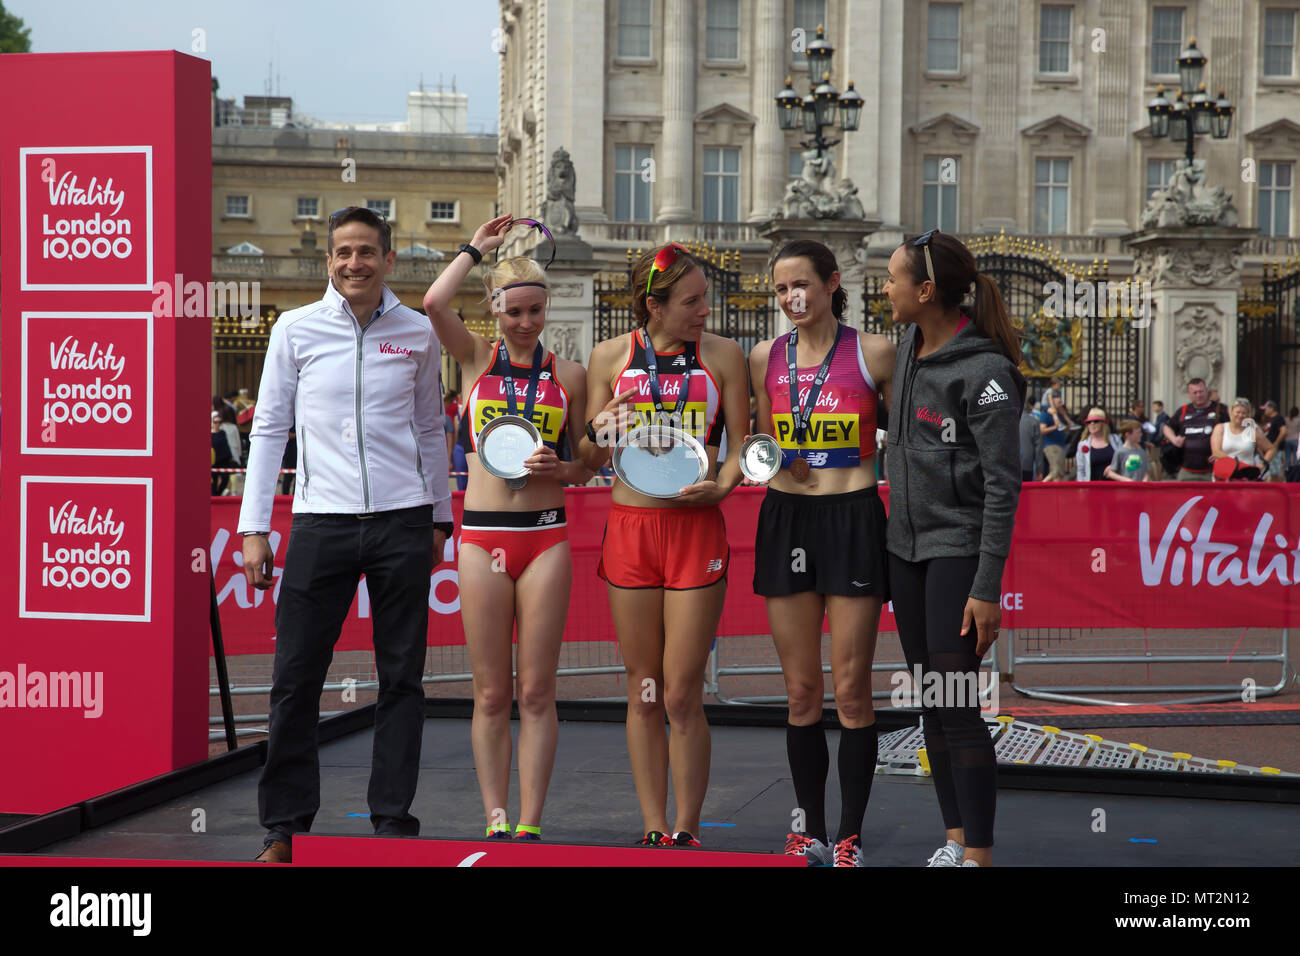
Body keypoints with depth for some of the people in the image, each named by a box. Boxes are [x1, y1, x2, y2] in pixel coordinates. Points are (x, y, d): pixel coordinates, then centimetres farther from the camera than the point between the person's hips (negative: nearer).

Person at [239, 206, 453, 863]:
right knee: (295, 677, -2)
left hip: (403, 521, 1)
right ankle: (285, 824, 9)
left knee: (402, 677, 4)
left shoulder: (418, 334, 8)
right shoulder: (296, 329, 4)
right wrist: (253, 528, 1)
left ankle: (393, 818, 13)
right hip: (322, 520, -1)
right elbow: (269, 429, 6)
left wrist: (439, 519, 17)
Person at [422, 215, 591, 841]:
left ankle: (530, 824, 6)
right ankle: (496, 820, 10)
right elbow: (434, 303, -12)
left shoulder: (568, 374, 8)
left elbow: (587, 464, 13)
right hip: (482, 535, 0)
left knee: (536, 692, 2)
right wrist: (477, 248, 1)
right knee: (491, 694, 3)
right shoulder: (475, 356, 7)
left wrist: (559, 469, -9)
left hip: (546, 536, 0)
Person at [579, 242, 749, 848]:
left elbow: (742, 444, 7)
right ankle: (654, 829, 14)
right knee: (643, 692, 6)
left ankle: (686, 831, 8)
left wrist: (722, 483, -13)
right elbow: (590, 461, 10)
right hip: (629, 526, 2)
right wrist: (600, 433, -12)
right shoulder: (609, 357, 6)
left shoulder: (723, 356, 4)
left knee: (681, 695, -4)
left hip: (696, 528, -1)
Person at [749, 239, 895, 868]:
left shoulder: (874, 354, -2)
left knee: (851, 689, -3)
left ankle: (850, 836, 6)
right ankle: (811, 830, 16)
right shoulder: (765, 357, 8)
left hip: (854, 517, -3)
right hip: (785, 518, 3)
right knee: (801, 688, 6)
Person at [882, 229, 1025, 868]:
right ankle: (953, 841, 19)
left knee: (956, 704, -8)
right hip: (905, 548, 8)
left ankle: (979, 854, 0)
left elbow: (1002, 487, -16)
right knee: (930, 705, 10)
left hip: (958, 548, -8)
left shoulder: (984, 372, -16)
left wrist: (987, 589, -19)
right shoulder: (908, 350, 8)